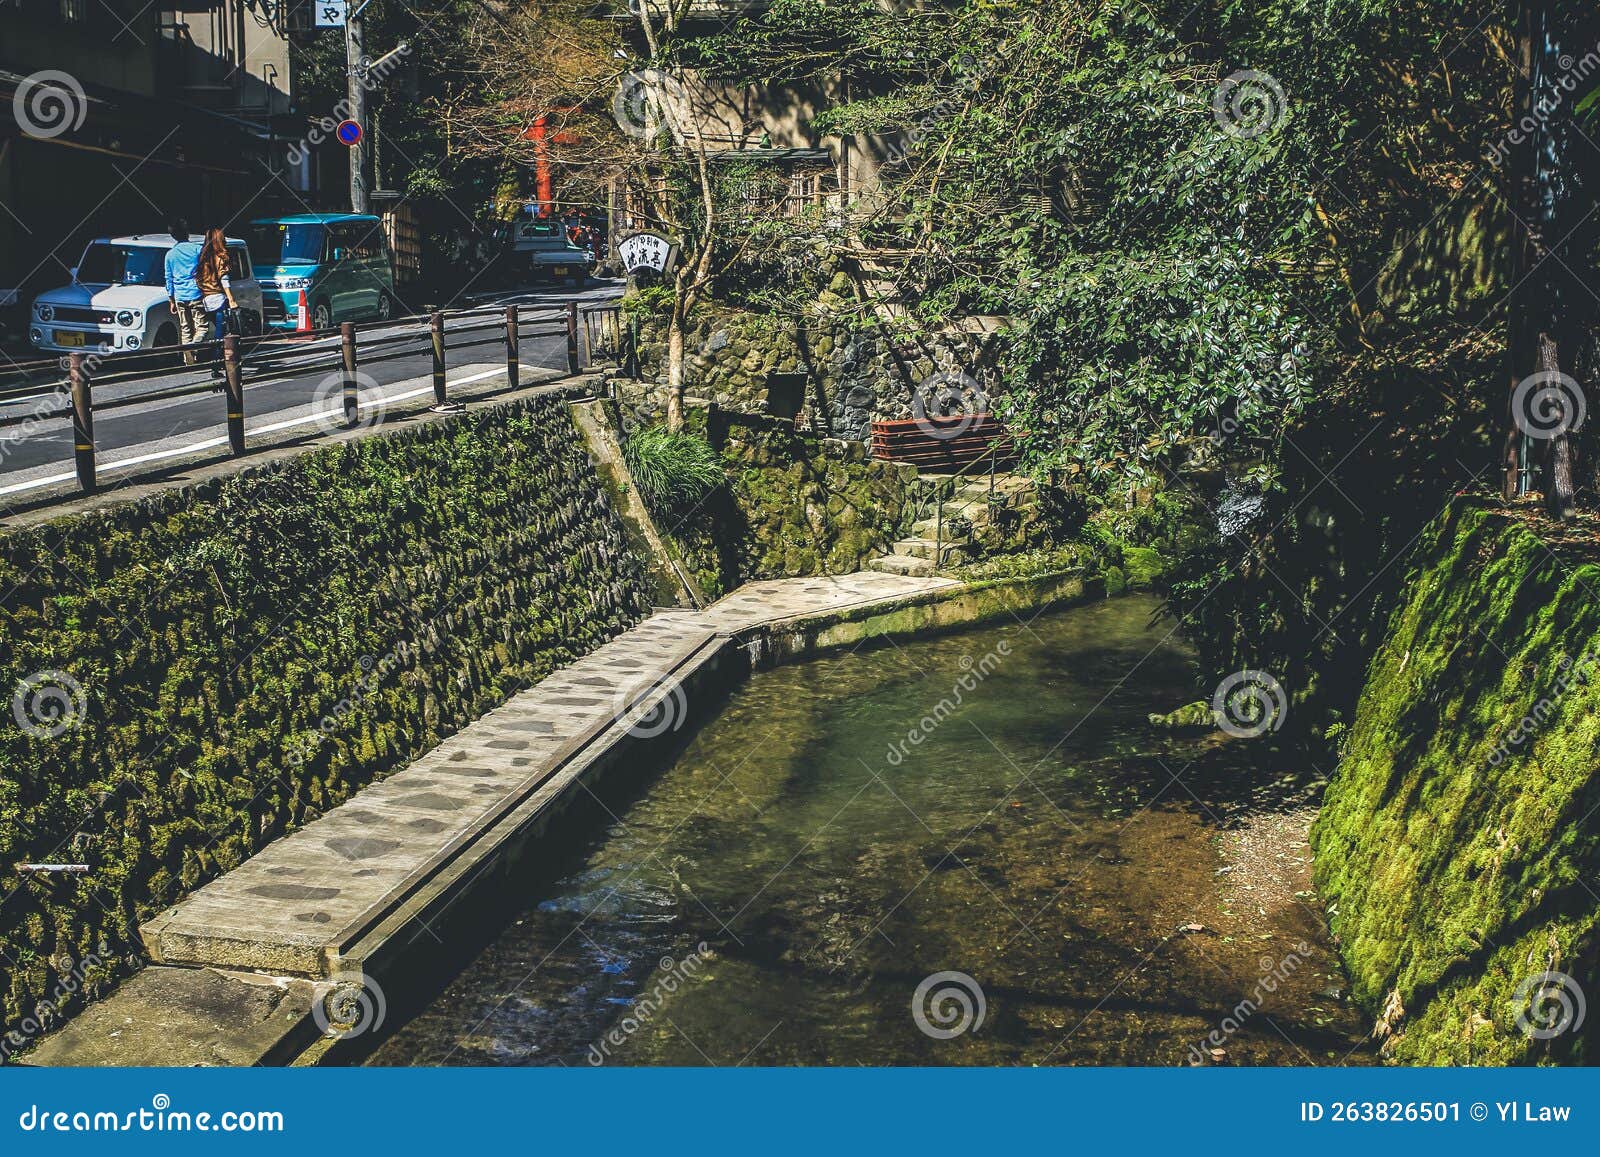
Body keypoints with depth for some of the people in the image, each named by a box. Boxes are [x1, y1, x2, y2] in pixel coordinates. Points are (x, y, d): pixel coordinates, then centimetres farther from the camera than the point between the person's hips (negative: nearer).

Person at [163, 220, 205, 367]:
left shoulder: (170, 254, 8)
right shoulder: (197, 248, -2)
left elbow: (169, 279, 11)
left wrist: (171, 300, 17)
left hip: (179, 297, 3)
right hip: (196, 294, -3)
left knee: (185, 329, 10)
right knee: (201, 327, -3)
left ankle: (189, 360, 9)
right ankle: (194, 347, -30)